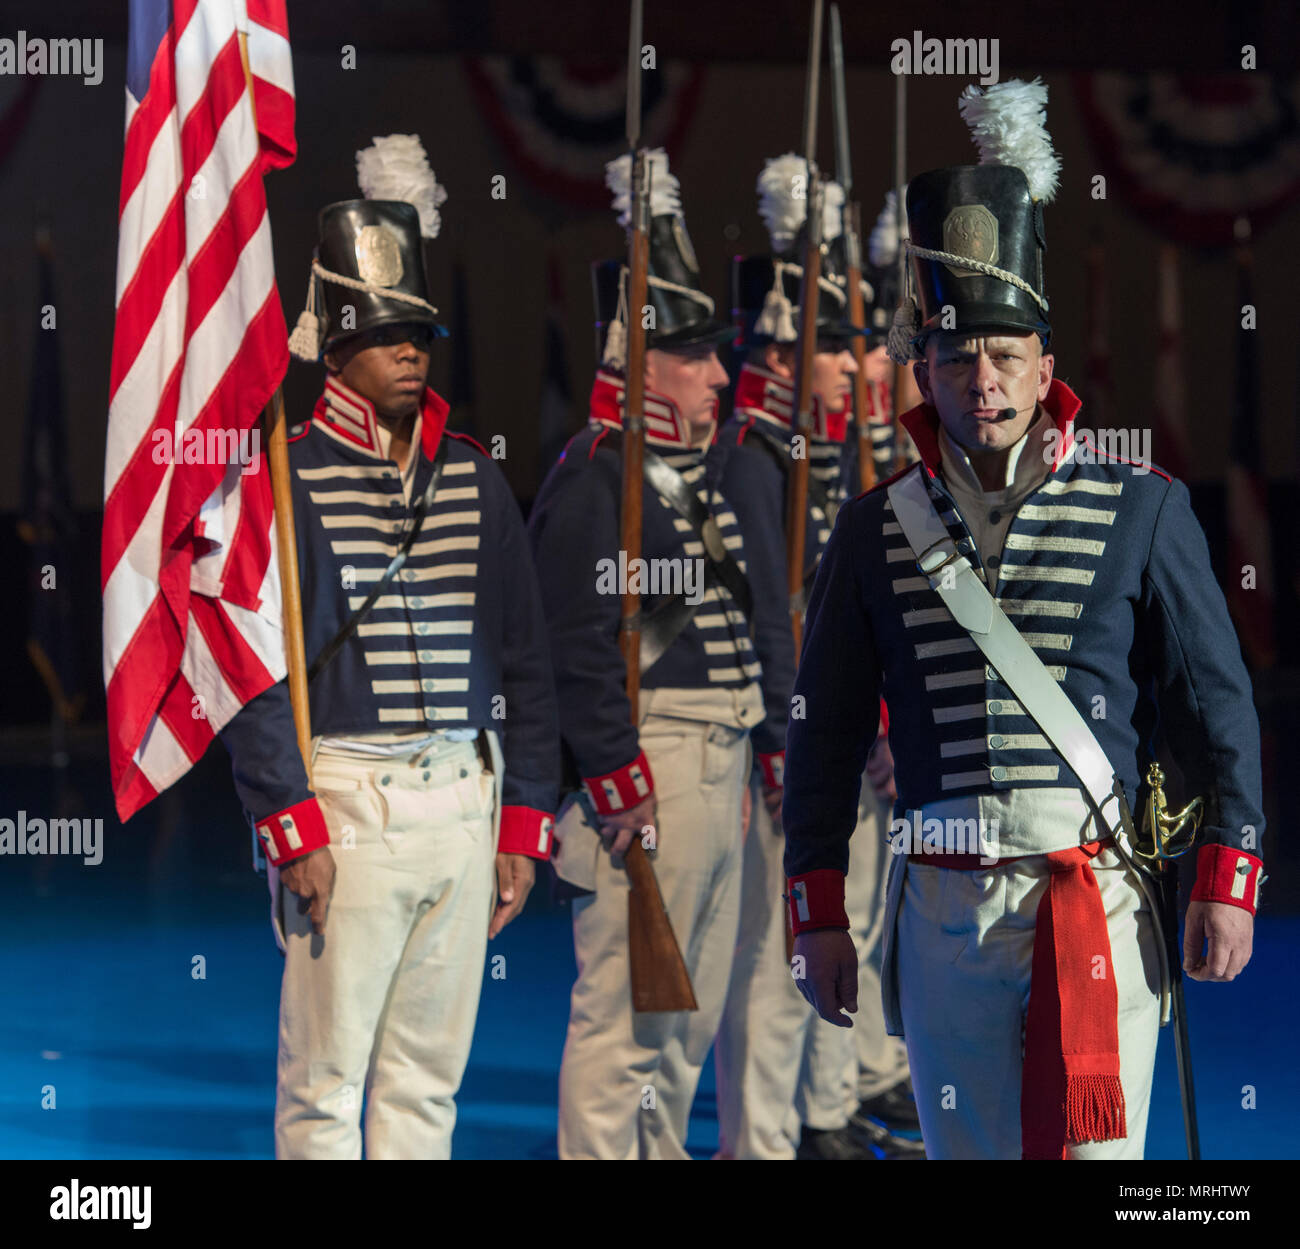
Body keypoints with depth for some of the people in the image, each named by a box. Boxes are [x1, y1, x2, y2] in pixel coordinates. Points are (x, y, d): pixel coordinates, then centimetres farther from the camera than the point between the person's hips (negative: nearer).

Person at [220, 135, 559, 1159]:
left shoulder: (474, 481, 11)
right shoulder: (286, 479, -4)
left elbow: (524, 660, 13)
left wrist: (525, 823, 8)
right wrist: (292, 828, -14)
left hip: (465, 800, 5)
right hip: (345, 800, -5)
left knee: (430, 1075, 9)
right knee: (325, 1076, -3)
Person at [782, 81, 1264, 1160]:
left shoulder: (1142, 512, 3)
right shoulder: (877, 531, 8)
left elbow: (1220, 709, 4)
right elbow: (825, 737, 11)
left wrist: (1228, 885, -2)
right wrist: (819, 915, 8)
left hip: (1097, 906, -2)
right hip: (944, 907, 2)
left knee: (1096, 1150, -6)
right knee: (965, 1152, 8)